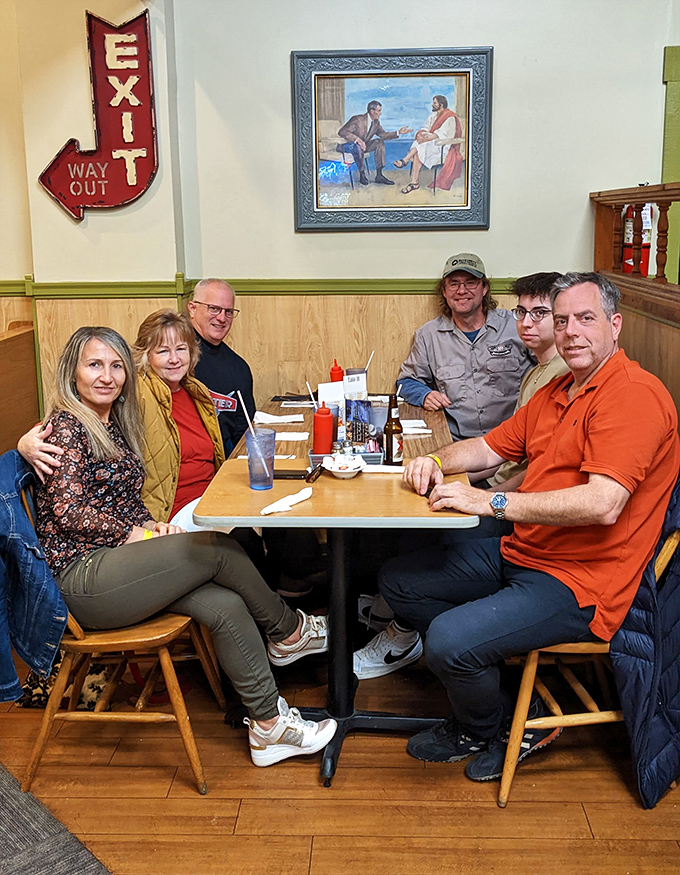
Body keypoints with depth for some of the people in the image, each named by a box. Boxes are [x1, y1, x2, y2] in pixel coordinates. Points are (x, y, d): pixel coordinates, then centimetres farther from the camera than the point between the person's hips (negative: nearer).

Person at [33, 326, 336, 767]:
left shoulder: (116, 424, 18)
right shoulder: (67, 426, -7)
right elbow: (68, 510, -14)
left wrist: (151, 525, 1)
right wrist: (134, 534, -11)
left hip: (114, 561, 8)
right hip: (83, 577, -8)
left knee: (225, 606, -15)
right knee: (219, 547, -20)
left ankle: (269, 728, -11)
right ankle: (291, 632, 1)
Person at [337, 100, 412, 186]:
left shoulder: (376, 122, 0)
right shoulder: (358, 120, -23)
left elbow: (383, 134, 9)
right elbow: (342, 132, -27)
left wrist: (398, 132, -5)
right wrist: (357, 140, -38)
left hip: (362, 144, 8)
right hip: (347, 144, -8)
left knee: (379, 142, -12)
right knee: (358, 147, -40)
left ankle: (379, 175, -14)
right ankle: (362, 175, -21)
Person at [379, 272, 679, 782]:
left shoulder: (636, 395, -16)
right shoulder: (557, 392, 15)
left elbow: (603, 505, -29)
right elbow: (489, 447, 21)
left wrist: (491, 502, -26)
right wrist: (437, 463, -2)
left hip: (578, 583, -10)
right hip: (518, 553, 10)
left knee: (450, 640, -27)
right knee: (399, 581, 7)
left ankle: (483, 730, 10)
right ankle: (496, 702, 9)